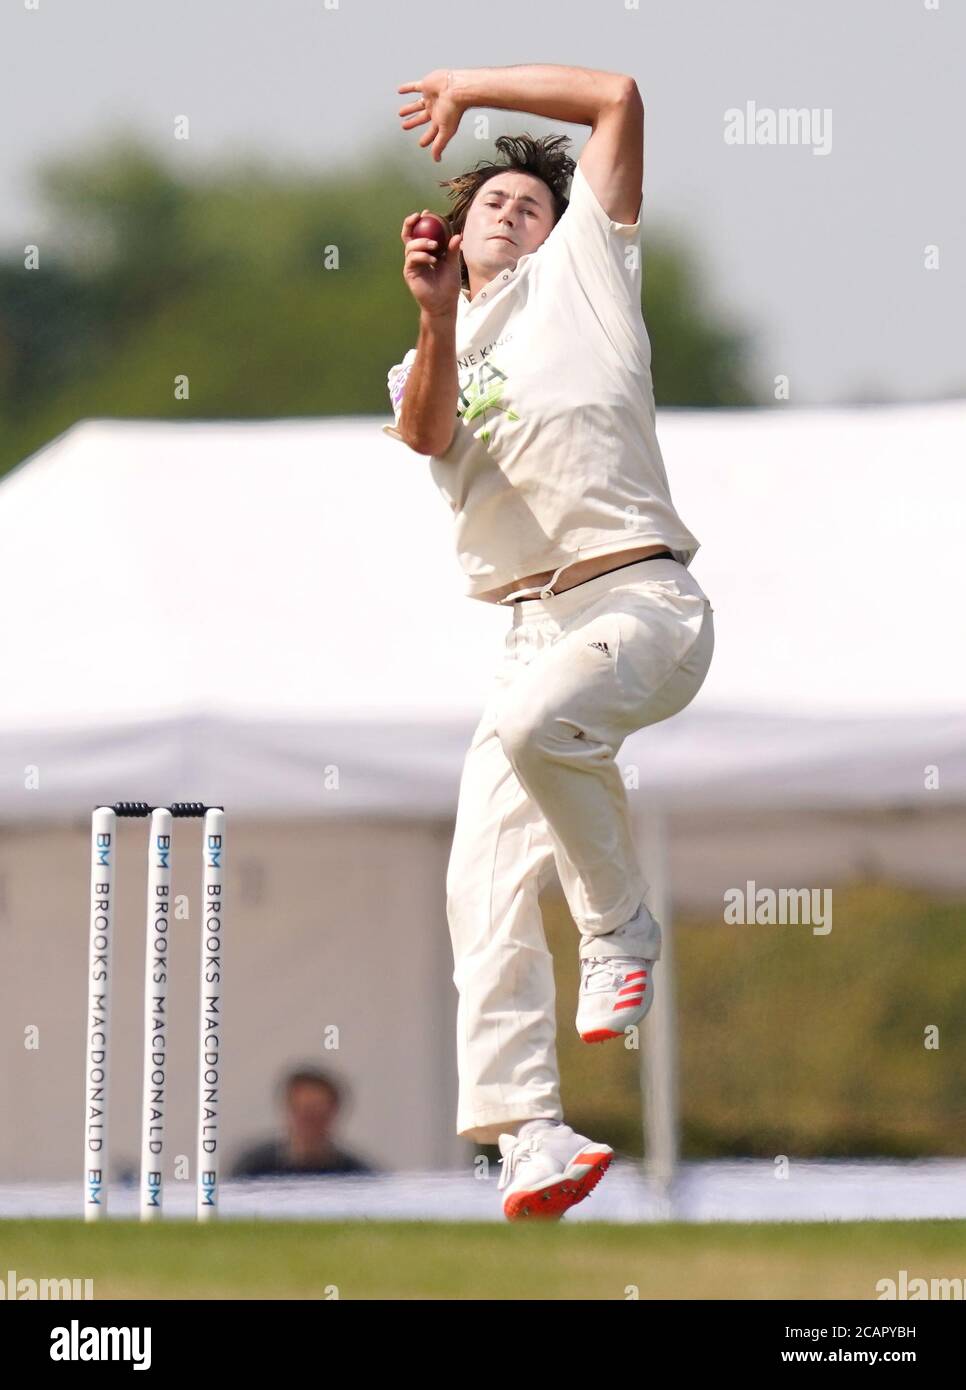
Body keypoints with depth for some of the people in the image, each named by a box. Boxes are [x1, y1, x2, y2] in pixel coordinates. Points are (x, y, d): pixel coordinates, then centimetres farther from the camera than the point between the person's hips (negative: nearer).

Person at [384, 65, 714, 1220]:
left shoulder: (580, 276, 13)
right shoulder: (427, 365, 21)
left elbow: (618, 100, 7)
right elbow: (426, 434, -4)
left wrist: (468, 86, 13)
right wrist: (438, 315, -21)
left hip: (643, 603, -5)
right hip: (534, 625, 5)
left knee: (531, 719, -35)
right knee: (485, 882, -10)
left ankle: (620, 929, -13)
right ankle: (525, 1137, -14)